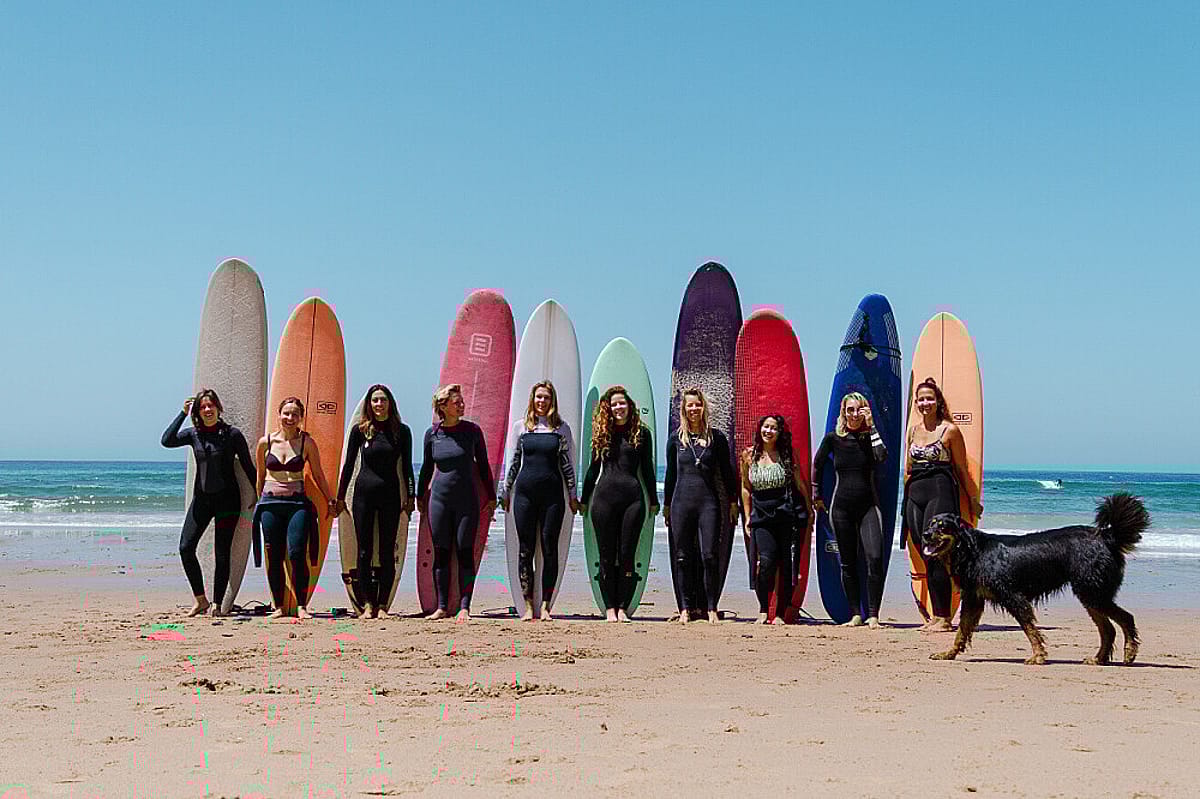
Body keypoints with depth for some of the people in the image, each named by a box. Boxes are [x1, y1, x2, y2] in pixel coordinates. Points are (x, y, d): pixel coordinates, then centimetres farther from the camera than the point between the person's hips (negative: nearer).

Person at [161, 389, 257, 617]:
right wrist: (183, 414, -12)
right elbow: (167, 441, -11)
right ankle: (200, 599, 6)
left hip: (227, 498, -4)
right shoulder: (194, 434, 5)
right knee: (186, 547, -6)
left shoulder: (232, 434, -4)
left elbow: (248, 466, 0)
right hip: (201, 498, 4)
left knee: (222, 553, -3)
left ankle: (216, 604, 6)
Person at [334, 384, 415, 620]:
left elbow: (406, 467, 8)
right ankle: (367, 604, 5)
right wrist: (340, 497, 6)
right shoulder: (359, 430, 3)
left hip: (390, 495, 0)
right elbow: (349, 464, 7)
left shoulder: (401, 431, 4)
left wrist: (411, 496, 2)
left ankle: (383, 605, 5)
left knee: (387, 552, 0)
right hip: (364, 493, 0)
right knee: (364, 551, 1)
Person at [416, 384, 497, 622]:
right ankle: (442, 607, 10)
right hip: (439, 497, 1)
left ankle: (464, 607, 2)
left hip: (466, 499, -1)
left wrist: (491, 497, 7)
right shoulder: (432, 434, 2)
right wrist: (420, 496, 19)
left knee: (465, 553, -2)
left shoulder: (472, 430, -1)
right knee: (441, 553, 4)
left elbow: (483, 465, 7)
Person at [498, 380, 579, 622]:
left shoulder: (561, 429, 6)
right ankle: (528, 606, 7)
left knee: (549, 549, -1)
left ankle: (546, 606, 4)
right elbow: (513, 462, 14)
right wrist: (505, 492, 13)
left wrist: (572, 495, 6)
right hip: (525, 491, 1)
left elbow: (568, 464, 8)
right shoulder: (520, 427, 8)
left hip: (552, 493, -1)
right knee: (525, 549, 1)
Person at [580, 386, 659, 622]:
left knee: (627, 556, -1)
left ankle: (623, 608, 5)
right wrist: (584, 499, 16)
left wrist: (653, 500, 10)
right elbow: (594, 467, 15)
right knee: (607, 556, 2)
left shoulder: (641, 433, 7)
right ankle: (610, 608, 7)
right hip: (605, 496, 1)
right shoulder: (601, 432, 10)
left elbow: (647, 468, 11)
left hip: (633, 497, -1)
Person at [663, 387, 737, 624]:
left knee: (710, 556, -7)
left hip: (709, 502, -1)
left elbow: (726, 472, 10)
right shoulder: (676, 439, 8)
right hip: (682, 502, 1)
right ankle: (685, 609, 8)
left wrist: (732, 501, 9)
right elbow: (670, 474, 14)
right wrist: (666, 504, 15)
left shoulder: (716, 437, 6)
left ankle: (711, 608, -1)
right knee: (683, 558, 2)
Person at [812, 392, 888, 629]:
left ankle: (873, 615, -10)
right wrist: (816, 496, 19)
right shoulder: (833, 438, 4)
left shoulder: (870, 436, 1)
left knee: (875, 558, -15)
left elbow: (882, 457, -19)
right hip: (841, 507, 1)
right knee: (848, 563, 4)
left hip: (868, 505, -1)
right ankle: (856, 614, 12)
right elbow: (818, 465, 18)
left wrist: (871, 426, -16)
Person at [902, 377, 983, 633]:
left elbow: (961, 470, 3)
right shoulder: (913, 430, 15)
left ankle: (943, 617, -8)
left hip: (940, 493, -6)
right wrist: (906, 495, 20)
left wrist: (973, 499, 5)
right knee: (926, 556, 5)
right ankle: (935, 616, 11)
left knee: (935, 556, -12)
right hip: (915, 494, 6)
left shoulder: (949, 430, -2)